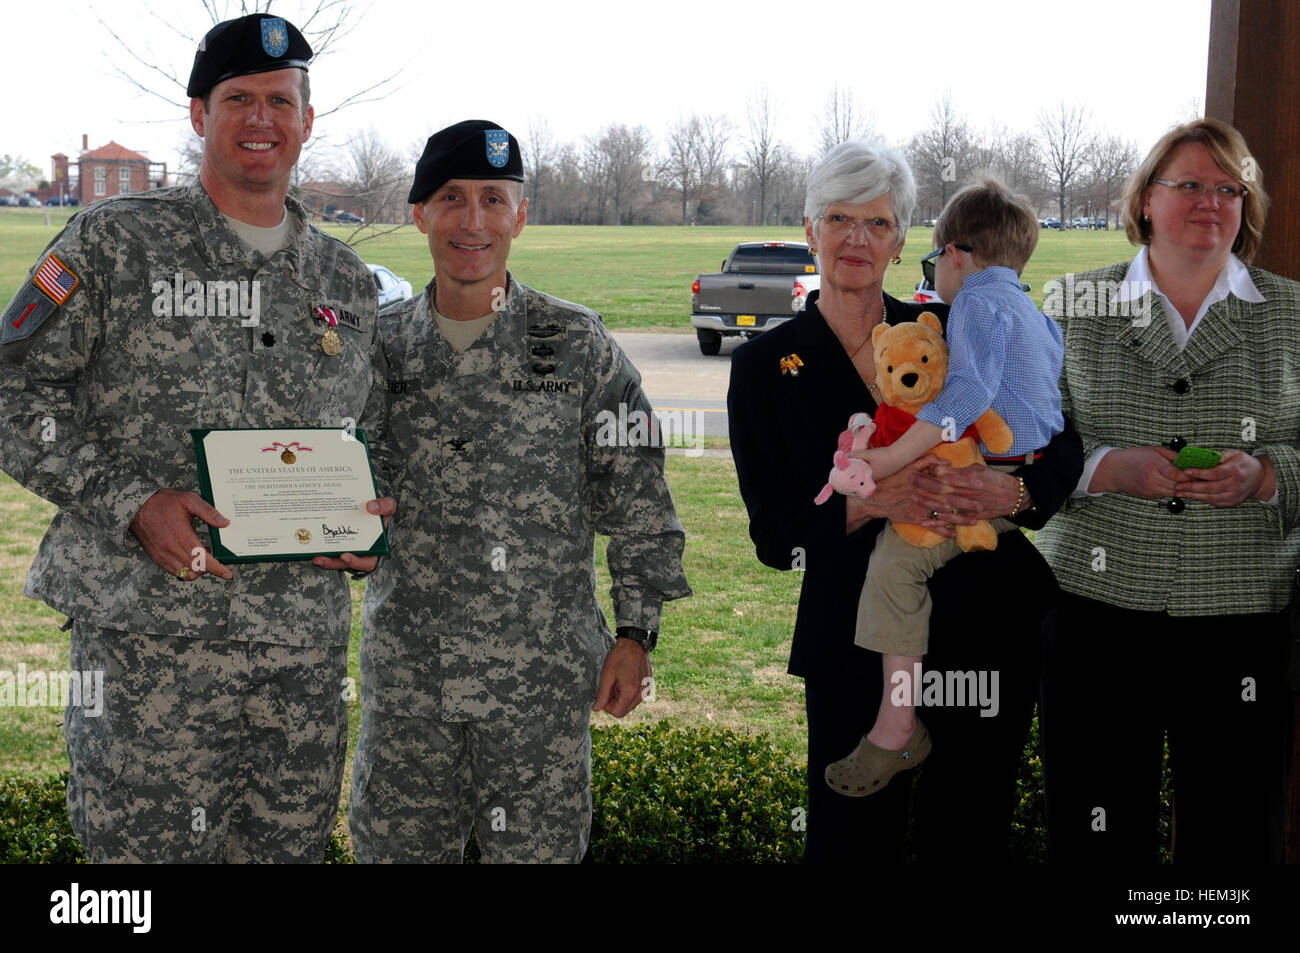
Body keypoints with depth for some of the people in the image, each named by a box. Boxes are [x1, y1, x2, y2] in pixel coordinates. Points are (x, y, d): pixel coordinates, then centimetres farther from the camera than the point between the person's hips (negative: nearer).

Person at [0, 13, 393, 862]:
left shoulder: (347, 282, 15)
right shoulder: (115, 243, 1)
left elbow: (372, 437, 24)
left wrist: (368, 521, 2)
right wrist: (133, 504, -15)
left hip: (305, 642, 4)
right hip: (147, 632, -4)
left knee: (292, 843, 12)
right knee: (145, 847, 0)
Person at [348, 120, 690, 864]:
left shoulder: (580, 348, -2)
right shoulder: (382, 348, 5)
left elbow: (638, 503, 0)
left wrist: (636, 632, -3)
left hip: (543, 673, -2)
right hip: (407, 667, 2)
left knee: (538, 846, 7)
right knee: (397, 842, 11)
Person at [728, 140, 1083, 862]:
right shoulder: (766, 365, 0)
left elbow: (1061, 448, 2)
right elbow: (773, 535, -5)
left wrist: (1011, 491, -20)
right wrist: (870, 502, -23)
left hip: (991, 632, 2)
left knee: (972, 836, 12)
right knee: (853, 841, 4)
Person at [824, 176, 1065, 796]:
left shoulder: (978, 301, -6)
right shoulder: (1031, 312, 25)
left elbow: (969, 392, -22)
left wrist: (895, 457, -25)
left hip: (1003, 480, -11)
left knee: (897, 553, -20)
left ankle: (896, 723, -22)